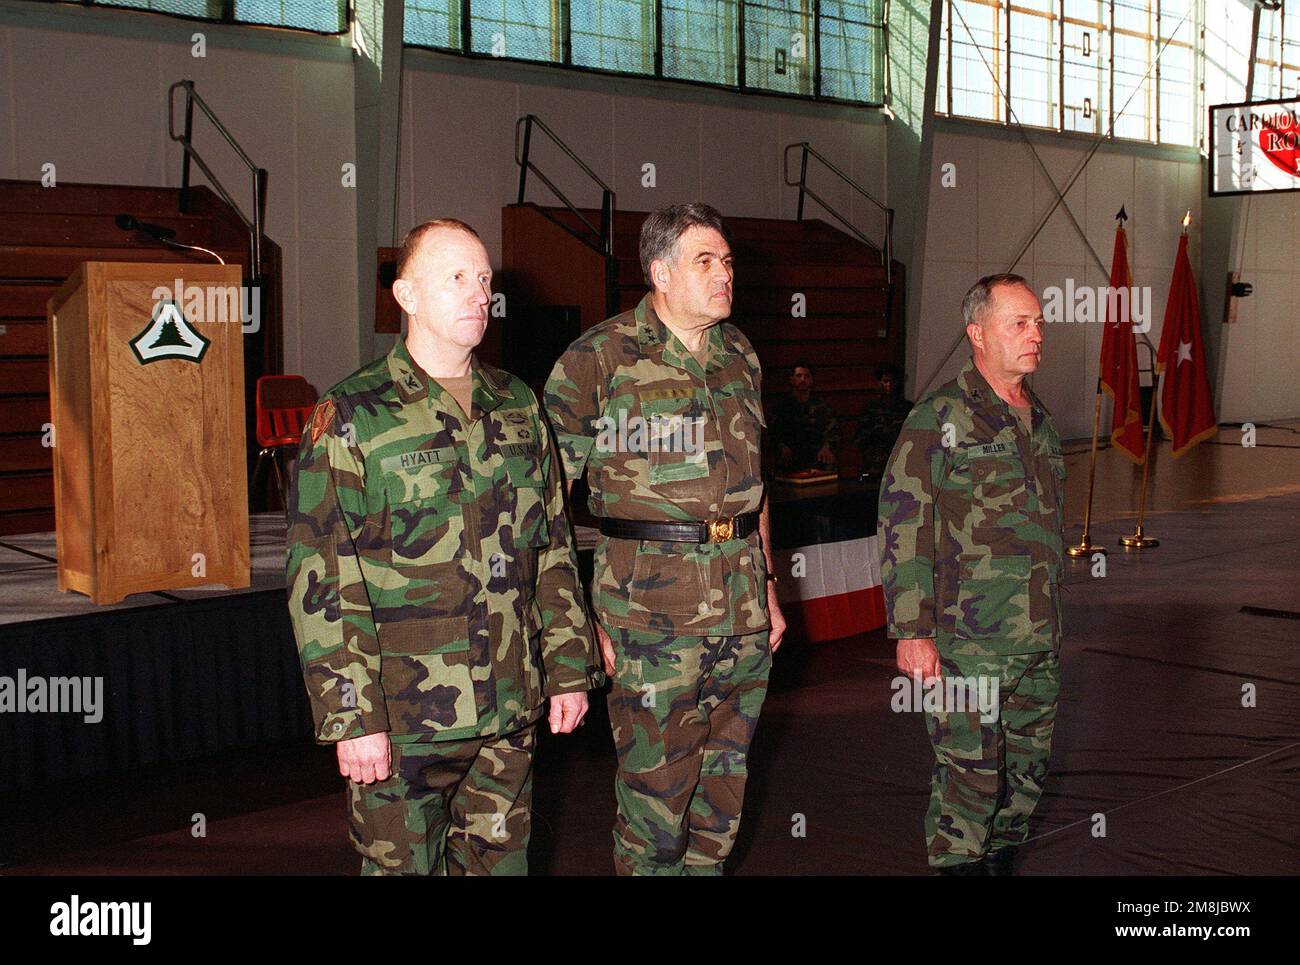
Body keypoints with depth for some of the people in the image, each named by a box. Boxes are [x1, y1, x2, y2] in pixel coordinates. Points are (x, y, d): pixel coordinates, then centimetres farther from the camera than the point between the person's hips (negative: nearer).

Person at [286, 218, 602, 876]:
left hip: (512, 711, 5)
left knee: (500, 860, 15)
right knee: (400, 863, 7)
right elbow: (320, 580, -11)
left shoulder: (519, 407, 9)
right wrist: (351, 717, -15)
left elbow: (554, 547, 14)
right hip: (403, 720, -4)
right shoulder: (353, 417, -7)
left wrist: (569, 668, 10)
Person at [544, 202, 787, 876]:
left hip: (743, 613, 6)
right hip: (653, 613, -6)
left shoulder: (741, 357, 12)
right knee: (656, 794, 1)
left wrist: (768, 584, 19)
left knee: (725, 781, 15)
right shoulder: (599, 359, -8)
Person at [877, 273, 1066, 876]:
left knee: (1027, 771, 14)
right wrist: (911, 632, -17)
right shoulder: (939, 419, -9)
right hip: (967, 643, -7)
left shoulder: (1040, 420, 14)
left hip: (1039, 644, 7)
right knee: (970, 775, -3)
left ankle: (1002, 858, 31)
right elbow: (902, 527, -13)